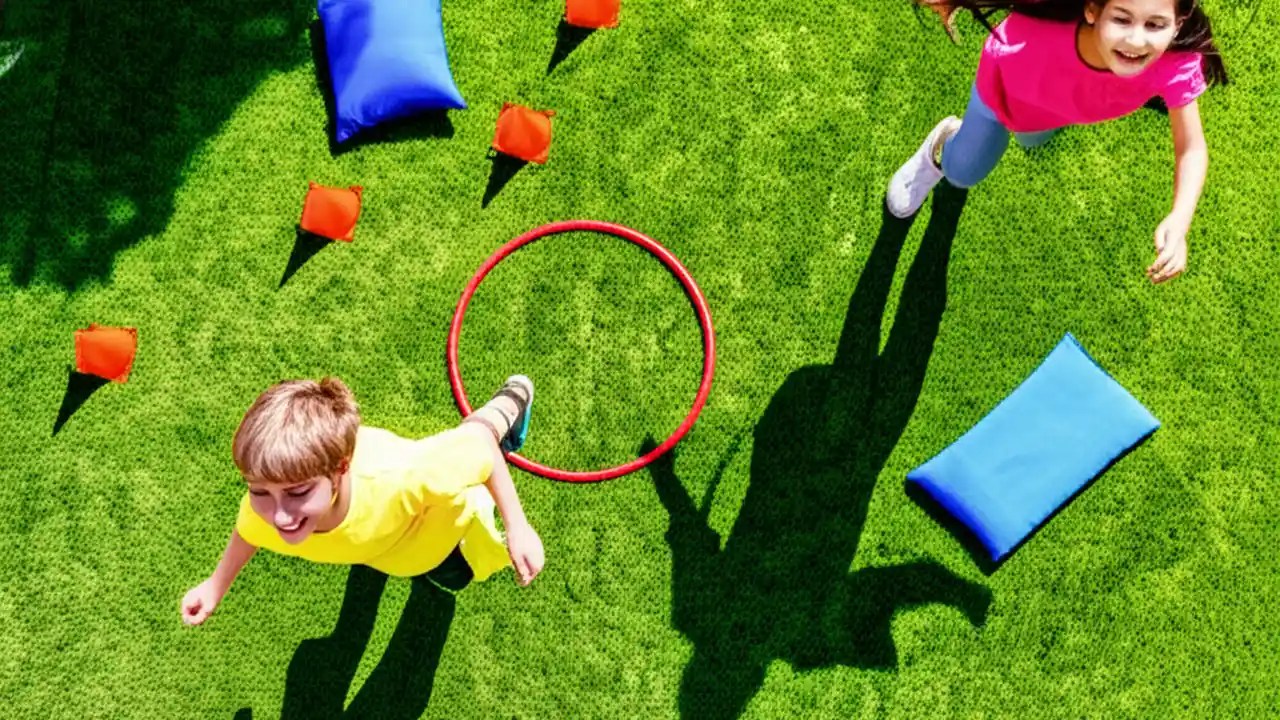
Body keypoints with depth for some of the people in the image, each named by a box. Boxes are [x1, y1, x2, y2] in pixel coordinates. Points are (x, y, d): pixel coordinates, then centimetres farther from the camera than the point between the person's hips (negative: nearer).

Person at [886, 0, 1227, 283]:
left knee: (1032, 137, 38)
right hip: (1010, 82, -3)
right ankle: (940, 148, 54)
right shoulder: (1035, 34, -53)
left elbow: (1192, 148, -36)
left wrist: (1179, 222, -50)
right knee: (962, 173, 20)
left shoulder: (1176, 66, -46)